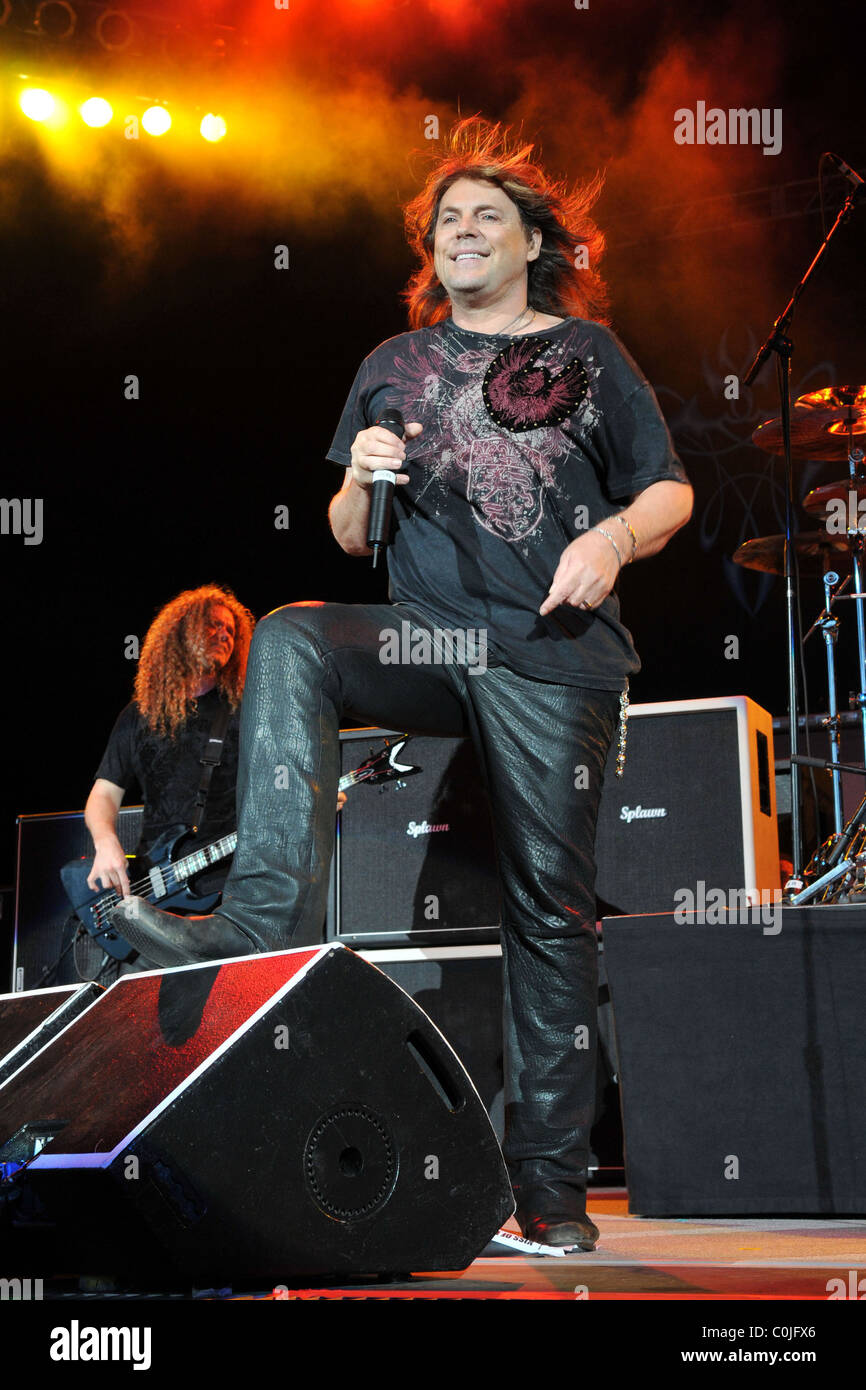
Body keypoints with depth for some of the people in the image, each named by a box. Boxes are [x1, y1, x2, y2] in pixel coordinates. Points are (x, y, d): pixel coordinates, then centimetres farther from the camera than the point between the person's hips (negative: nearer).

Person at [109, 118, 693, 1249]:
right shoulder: (395, 365, 19)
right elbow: (350, 537, 18)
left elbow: (671, 490, 12)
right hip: (429, 635, 2)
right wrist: (361, 481, -5)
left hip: (553, 652, -2)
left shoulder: (585, 351, 13)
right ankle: (268, 924, -37)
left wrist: (615, 536, -10)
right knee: (290, 639, -28)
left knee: (552, 902, -4)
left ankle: (550, 1178, 4)